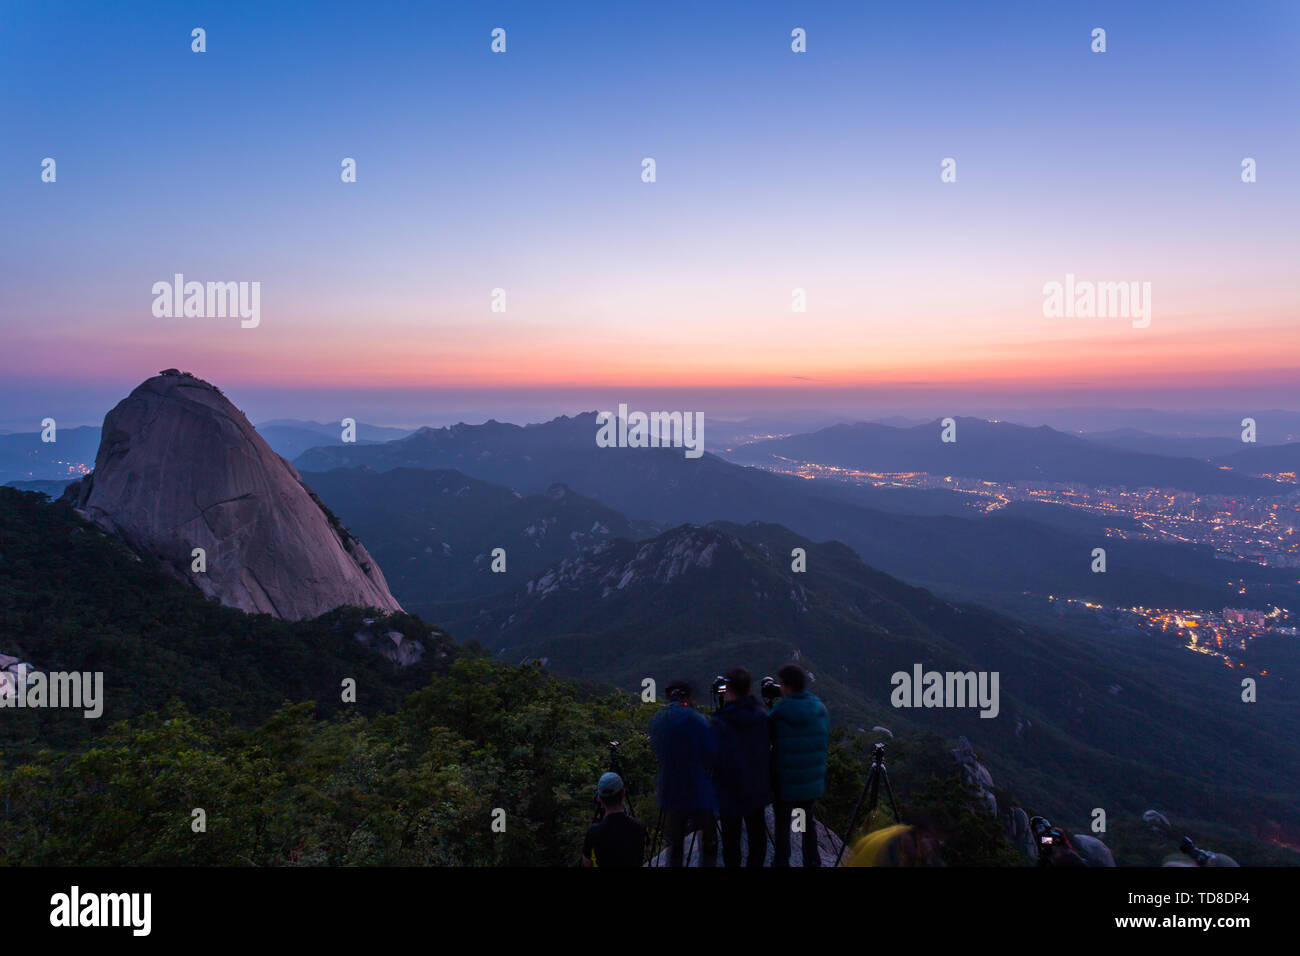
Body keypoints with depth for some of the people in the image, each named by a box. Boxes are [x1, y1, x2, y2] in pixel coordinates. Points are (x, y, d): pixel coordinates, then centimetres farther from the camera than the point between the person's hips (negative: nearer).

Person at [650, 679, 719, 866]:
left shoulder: (656, 721, 2)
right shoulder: (697, 720, -14)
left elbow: (657, 753, 11)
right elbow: (713, 756, -11)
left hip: (670, 793, 5)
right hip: (700, 793, -4)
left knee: (674, 845, 15)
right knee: (708, 843, 9)